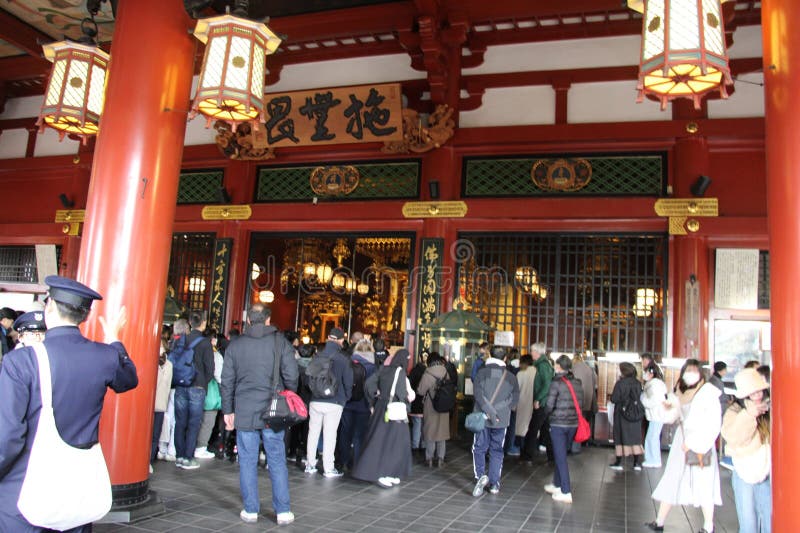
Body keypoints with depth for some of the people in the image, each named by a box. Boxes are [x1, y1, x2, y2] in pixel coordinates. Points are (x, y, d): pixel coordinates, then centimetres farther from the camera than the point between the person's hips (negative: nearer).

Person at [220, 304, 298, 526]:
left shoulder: (235, 344, 4)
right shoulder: (280, 341, -1)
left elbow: (227, 381, 6)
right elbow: (291, 376, -5)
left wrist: (227, 410, 13)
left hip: (244, 412, 1)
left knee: (247, 461, 9)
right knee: (277, 461, 6)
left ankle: (250, 510, 15)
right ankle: (283, 511, 8)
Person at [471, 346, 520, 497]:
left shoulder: (482, 372, -4)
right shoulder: (511, 377, 2)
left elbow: (478, 394, -16)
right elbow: (514, 400, -3)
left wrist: (490, 412, -17)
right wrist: (499, 411, -3)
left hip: (482, 418, -2)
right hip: (502, 420, 2)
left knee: (479, 448, 10)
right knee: (496, 451, 13)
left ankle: (480, 475, -9)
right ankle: (494, 484, 15)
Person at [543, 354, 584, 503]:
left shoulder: (557, 382, -13)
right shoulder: (577, 383, 5)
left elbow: (549, 405, -13)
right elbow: (579, 404, 6)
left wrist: (547, 414, 6)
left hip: (558, 424, -6)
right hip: (573, 424, 6)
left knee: (561, 458, 0)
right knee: (560, 455, 20)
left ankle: (566, 492, 0)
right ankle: (557, 484, 31)